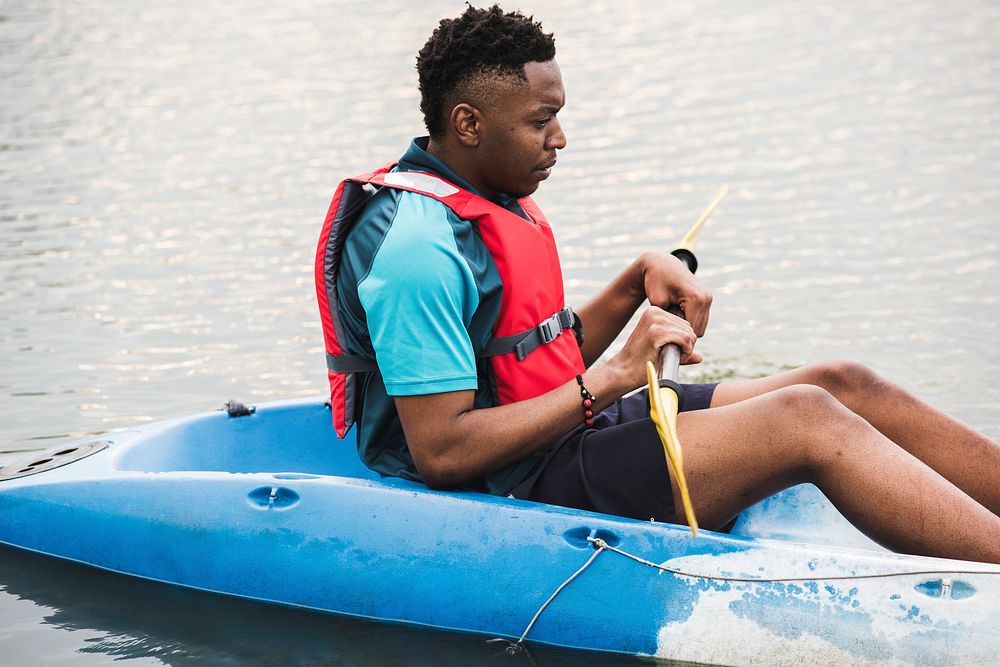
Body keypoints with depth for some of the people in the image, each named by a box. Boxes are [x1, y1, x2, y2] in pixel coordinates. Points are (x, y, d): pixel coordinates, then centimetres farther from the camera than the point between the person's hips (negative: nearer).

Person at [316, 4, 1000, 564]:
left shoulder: (492, 200, 12)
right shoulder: (420, 243, -20)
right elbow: (441, 454, -25)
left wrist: (640, 280, 3)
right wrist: (610, 379, -21)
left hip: (560, 436, 10)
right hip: (510, 487, -10)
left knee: (841, 384, 2)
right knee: (807, 419, -21)